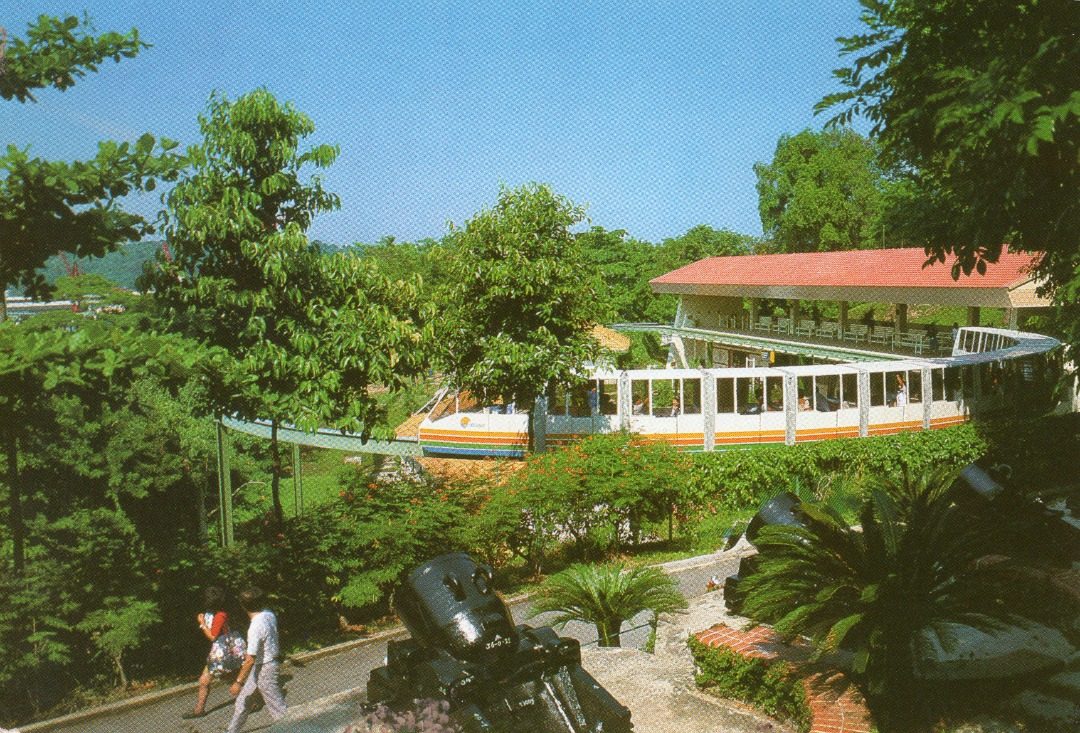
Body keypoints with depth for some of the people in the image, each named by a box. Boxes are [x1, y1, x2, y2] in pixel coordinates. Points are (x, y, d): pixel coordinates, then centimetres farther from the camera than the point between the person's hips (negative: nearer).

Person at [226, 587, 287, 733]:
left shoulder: (256, 628, -29)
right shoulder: (269, 614, -6)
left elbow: (250, 660, -25)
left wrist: (238, 682, -16)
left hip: (265, 669, -9)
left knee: (276, 704, 5)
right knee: (242, 696, 19)